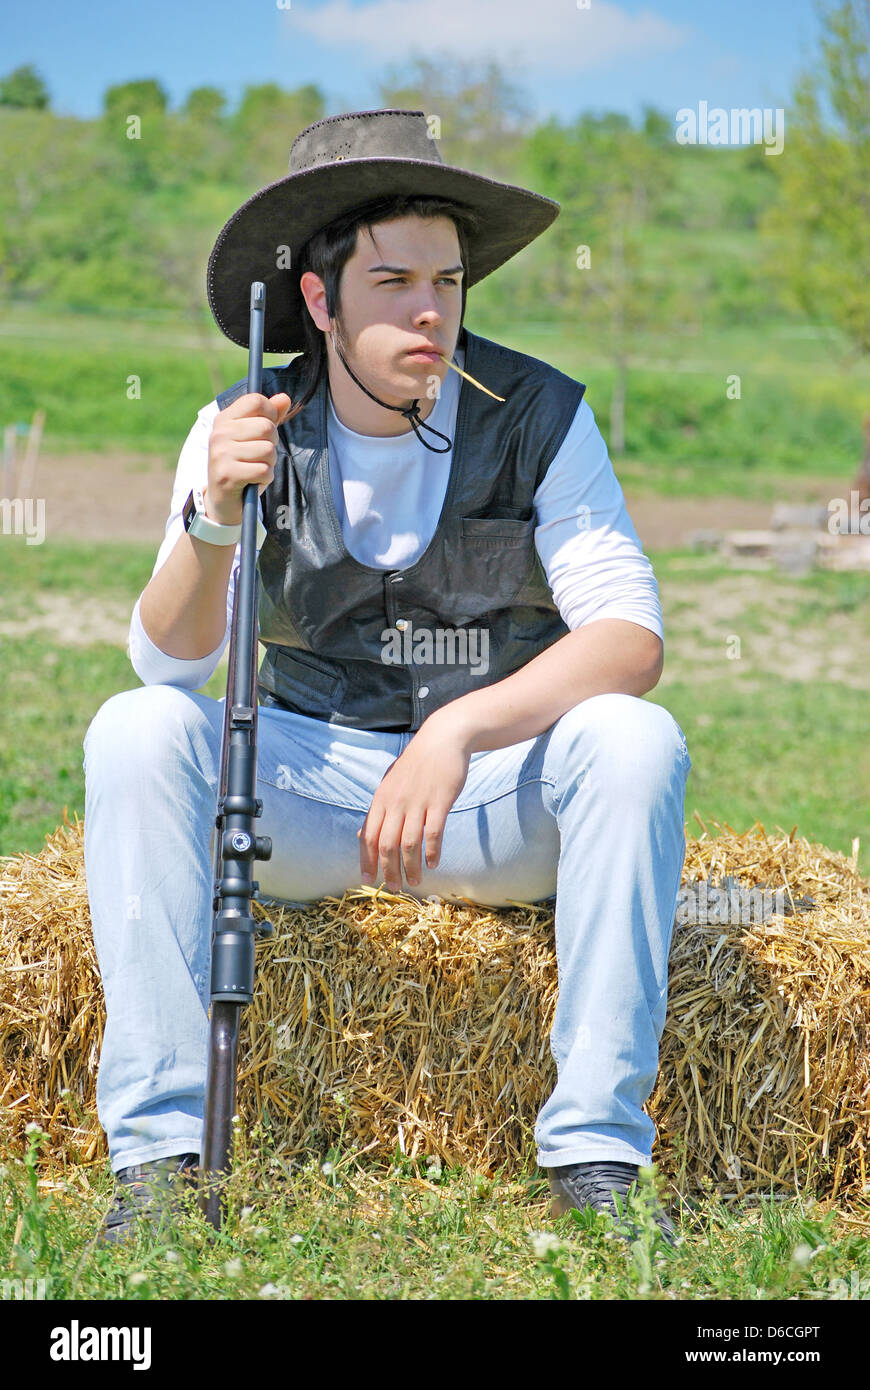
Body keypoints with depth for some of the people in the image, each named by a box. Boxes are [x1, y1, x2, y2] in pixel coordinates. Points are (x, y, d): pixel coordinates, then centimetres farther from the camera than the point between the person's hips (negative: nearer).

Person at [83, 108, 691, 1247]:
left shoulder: (539, 414, -9)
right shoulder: (246, 428, -4)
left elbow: (630, 637, -18)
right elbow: (169, 664, -10)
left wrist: (457, 732, -32)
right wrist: (215, 516, -29)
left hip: (502, 795, -1)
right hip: (312, 789, 1)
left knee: (634, 738, -31)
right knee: (135, 730, -25)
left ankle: (597, 1156, -25)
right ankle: (160, 1147, -24)